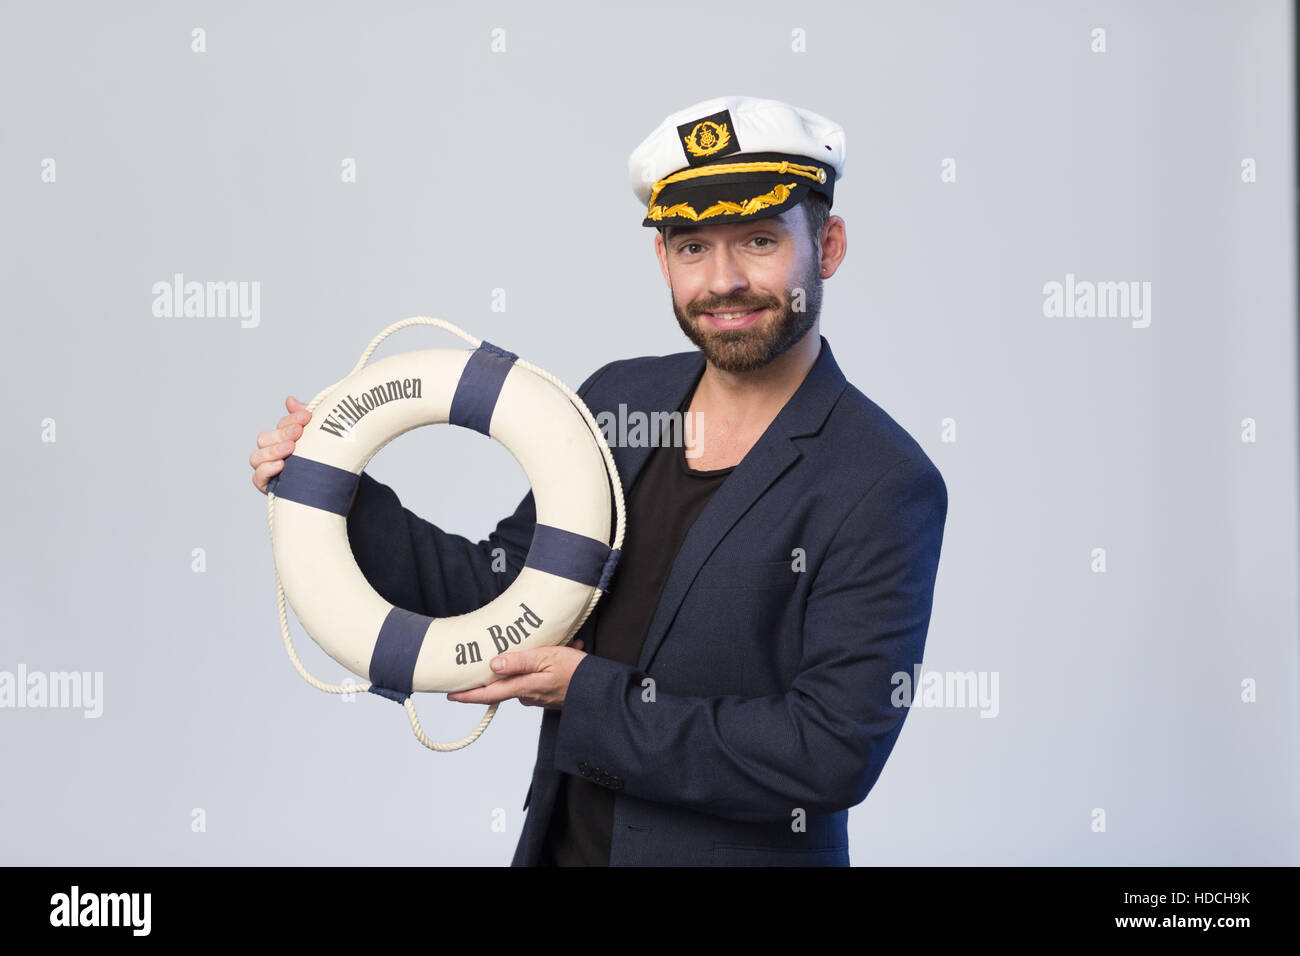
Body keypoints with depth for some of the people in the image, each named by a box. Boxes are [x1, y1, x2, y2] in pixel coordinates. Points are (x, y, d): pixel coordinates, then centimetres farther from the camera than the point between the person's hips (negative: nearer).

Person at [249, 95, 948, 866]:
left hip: (740, 850, -5)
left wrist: (591, 696, -19)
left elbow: (832, 756, -23)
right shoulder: (616, 398, -1)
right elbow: (502, 584, 7)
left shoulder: (884, 488, -19)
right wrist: (330, 490, -3)